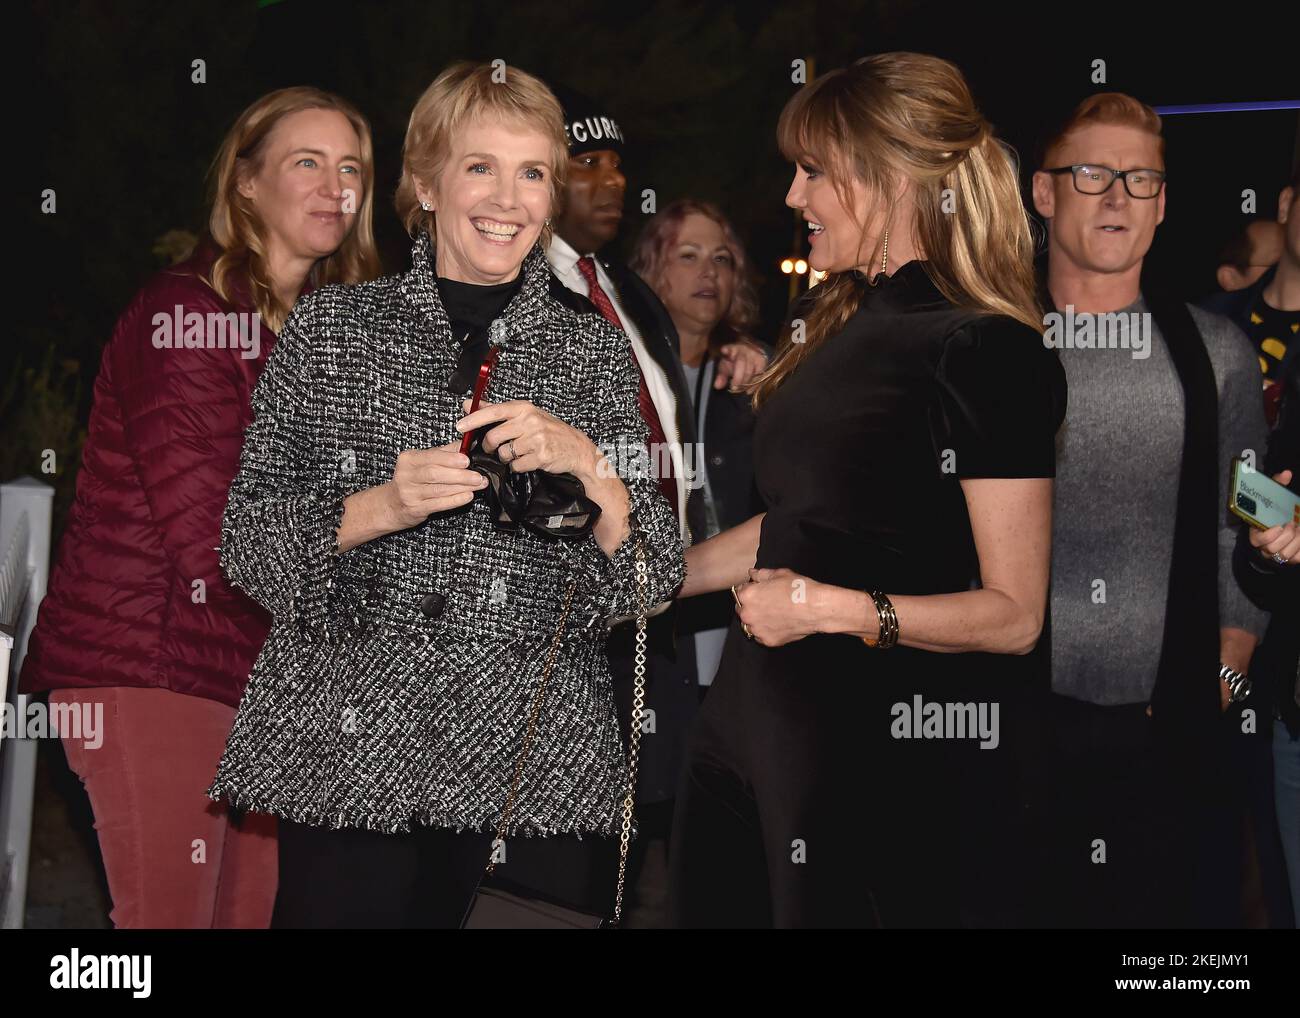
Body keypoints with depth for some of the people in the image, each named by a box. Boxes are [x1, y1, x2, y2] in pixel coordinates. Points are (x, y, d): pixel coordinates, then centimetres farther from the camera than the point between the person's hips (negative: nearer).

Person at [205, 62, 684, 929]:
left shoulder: (595, 347, 8)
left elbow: (659, 577, 3)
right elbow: (247, 544, 2)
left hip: (540, 770, 1)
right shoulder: (332, 327, 5)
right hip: (351, 752, -1)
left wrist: (587, 462, -14)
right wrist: (383, 507, -15)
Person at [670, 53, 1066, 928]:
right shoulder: (832, 324, 12)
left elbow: (1014, 613, -15)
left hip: (889, 750, -8)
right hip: (758, 717, 8)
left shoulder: (985, 353, -14)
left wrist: (834, 608, -20)